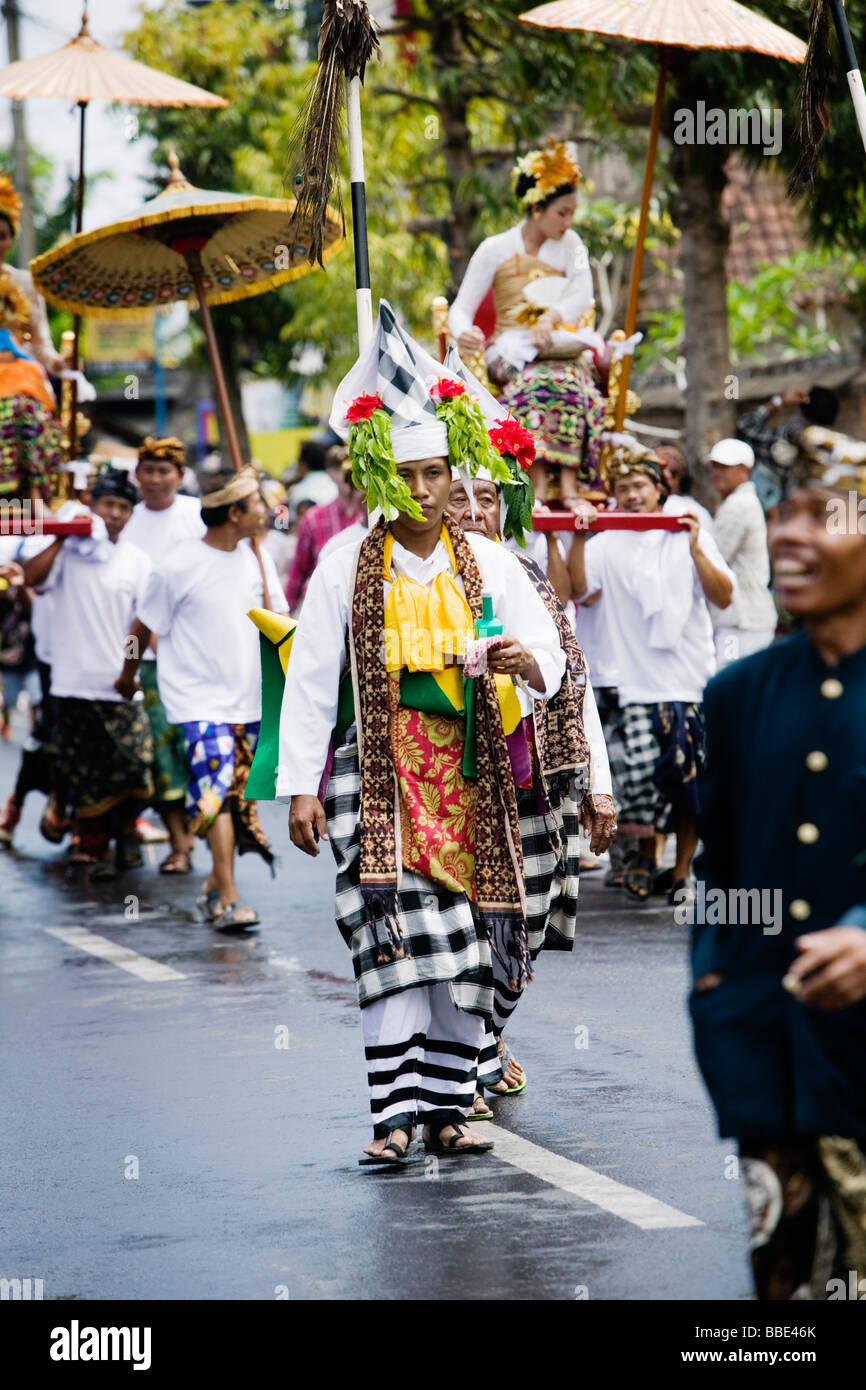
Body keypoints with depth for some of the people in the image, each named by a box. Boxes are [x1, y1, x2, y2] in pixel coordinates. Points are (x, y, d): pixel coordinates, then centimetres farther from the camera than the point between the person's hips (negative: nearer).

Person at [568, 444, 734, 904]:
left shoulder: (689, 536, 7)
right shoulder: (606, 543, 8)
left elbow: (723, 597, -1)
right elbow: (575, 588, -4)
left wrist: (695, 551, -13)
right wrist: (578, 537, -13)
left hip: (692, 679, 0)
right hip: (639, 683, 0)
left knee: (691, 782, 1)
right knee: (643, 773, -11)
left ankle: (683, 868, 15)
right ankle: (645, 852, 13)